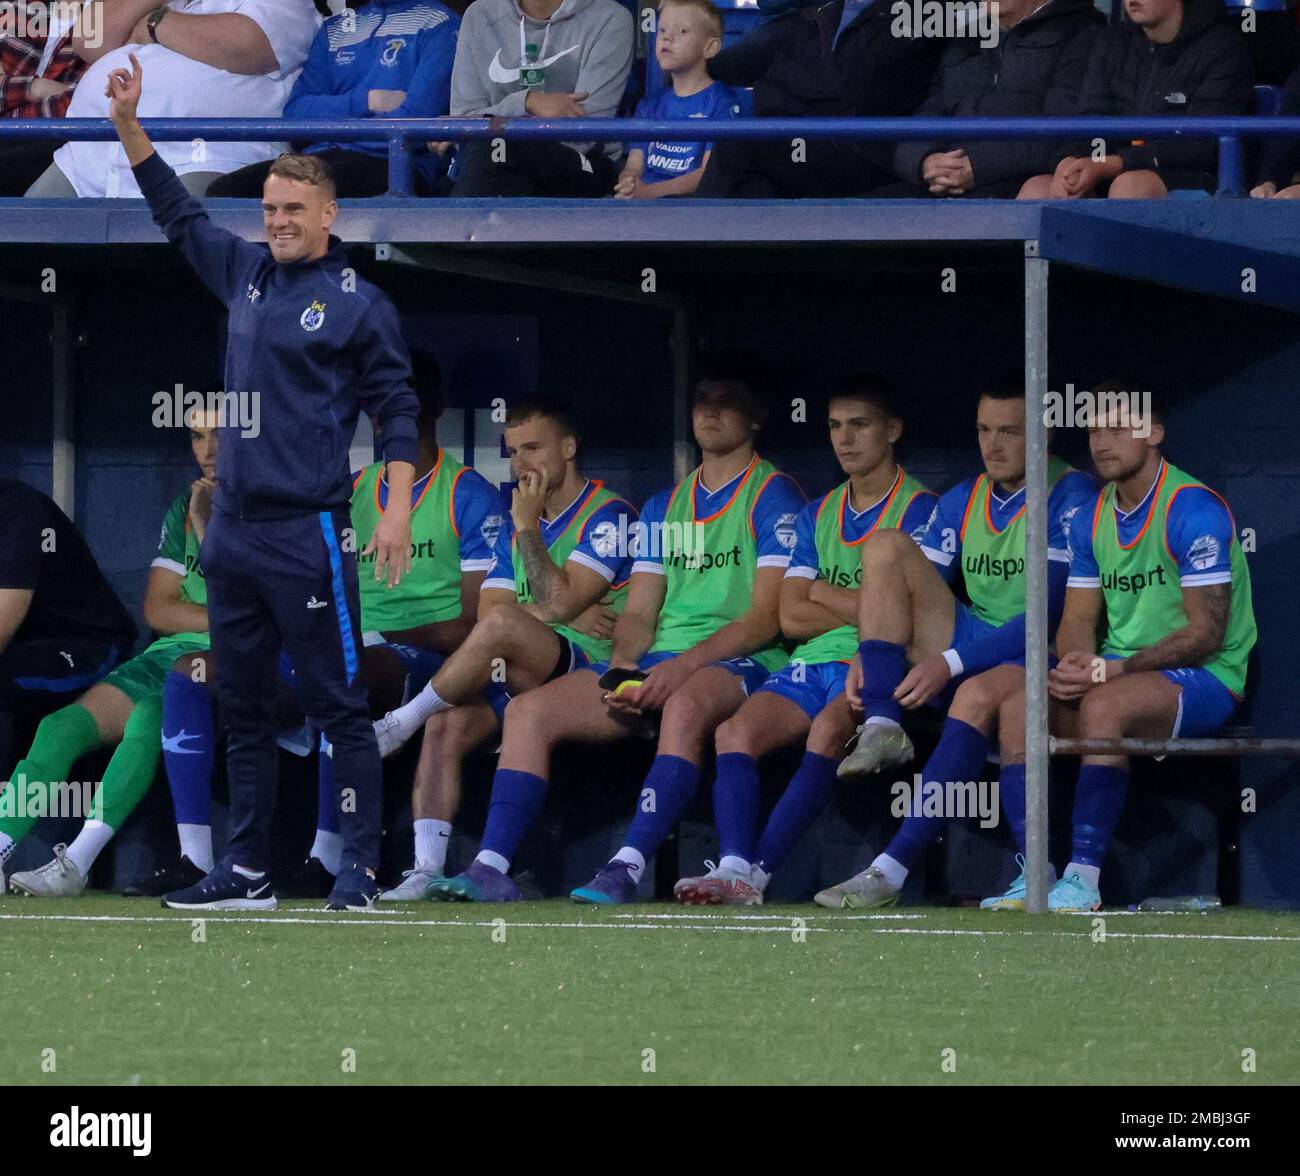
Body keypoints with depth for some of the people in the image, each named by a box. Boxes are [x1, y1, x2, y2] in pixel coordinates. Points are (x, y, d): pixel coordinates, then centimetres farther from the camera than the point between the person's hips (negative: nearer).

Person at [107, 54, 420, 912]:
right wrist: (129, 125, 19)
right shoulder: (247, 274, 12)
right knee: (243, 708, 10)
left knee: (338, 706, -5)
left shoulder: (358, 304, -4)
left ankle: (362, 872, -3)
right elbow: (179, 215, 25)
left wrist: (399, 509, -13)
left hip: (309, 535, -7)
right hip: (234, 533, 7)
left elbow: (398, 408, -4)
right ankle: (247, 874, 15)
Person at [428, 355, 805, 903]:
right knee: (529, 710, -14)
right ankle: (492, 867, -23)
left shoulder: (774, 498, 3)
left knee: (685, 706, -42)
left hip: (738, 662, -6)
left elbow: (766, 618, -7)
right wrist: (623, 667, -5)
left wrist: (684, 664, -18)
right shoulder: (664, 507, 24)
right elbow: (639, 612, 18)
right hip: (654, 662, 6)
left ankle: (628, 869, -49)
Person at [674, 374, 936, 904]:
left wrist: (824, 593, 2)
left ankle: (757, 870, -41)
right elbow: (790, 616, 11)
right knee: (736, 729, -23)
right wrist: (861, 610, -3)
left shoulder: (918, 511, 2)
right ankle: (733, 867, -37)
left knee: (829, 727, -36)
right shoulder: (817, 515, 21)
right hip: (814, 661, 6)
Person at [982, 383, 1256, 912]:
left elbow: (1206, 632, -16)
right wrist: (1074, 663, -13)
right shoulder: (1092, 517, 12)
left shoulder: (1194, 511, -13)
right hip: (1121, 671, 7)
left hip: (1205, 679, -7)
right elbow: (1078, 620, 12)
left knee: (1103, 705, -36)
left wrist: (1115, 669, -24)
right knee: (1017, 707, -17)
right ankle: (1032, 874, -22)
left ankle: (1083, 878, -35)